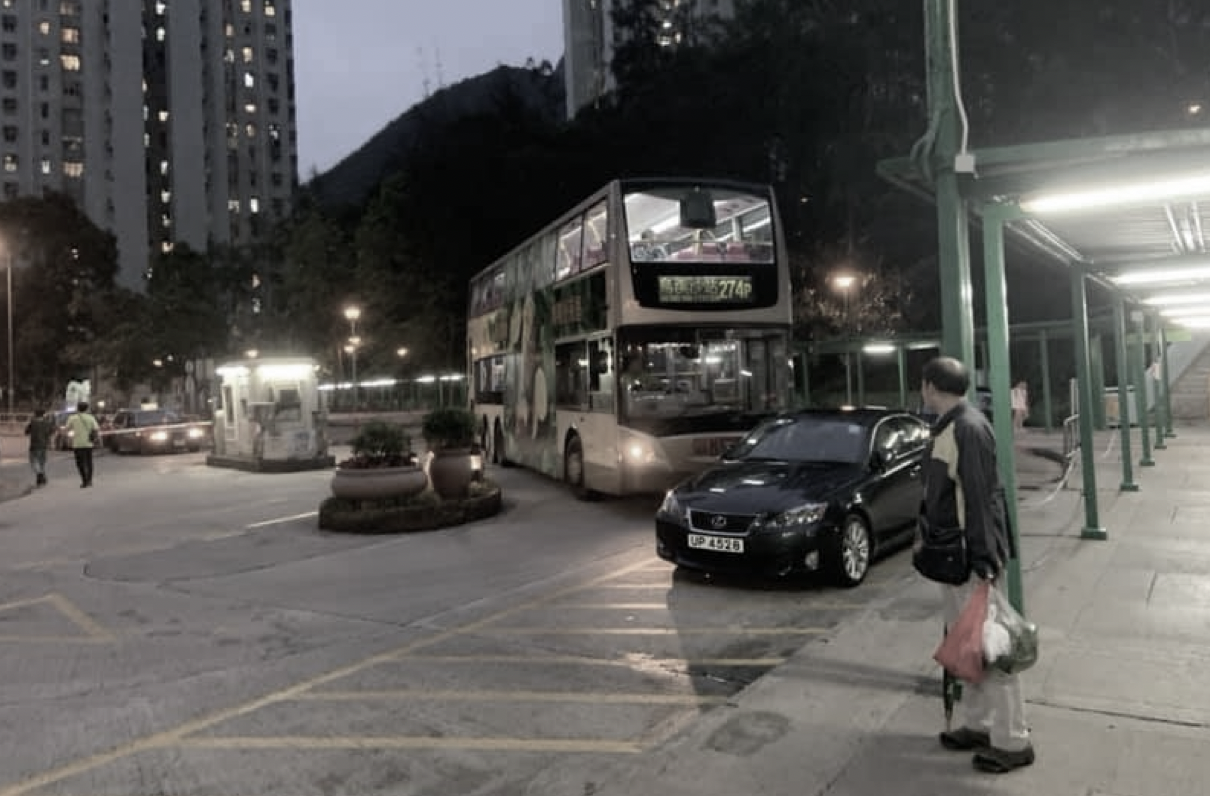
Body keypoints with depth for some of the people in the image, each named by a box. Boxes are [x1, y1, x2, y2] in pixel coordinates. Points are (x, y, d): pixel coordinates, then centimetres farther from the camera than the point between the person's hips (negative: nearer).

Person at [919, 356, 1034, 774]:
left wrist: (984, 562, -24)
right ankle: (979, 724, 30)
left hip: (972, 557, -10)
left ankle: (1013, 741, 11)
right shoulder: (947, 427, 10)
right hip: (952, 556, 10)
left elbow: (981, 498, -24)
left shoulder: (968, 428, -20)